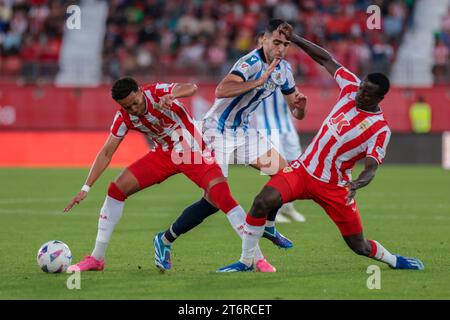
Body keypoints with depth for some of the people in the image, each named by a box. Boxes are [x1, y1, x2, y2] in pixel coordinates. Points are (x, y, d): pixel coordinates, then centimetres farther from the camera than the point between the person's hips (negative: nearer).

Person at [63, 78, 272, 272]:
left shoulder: (157, 93, -23)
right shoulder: (124, 118, -9)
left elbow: (191, 88, -41)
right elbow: (106, 154, -5)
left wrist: (171, 96, -62)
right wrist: (86, 188, -11)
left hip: (194, 152, -5)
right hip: (164, 154, 5)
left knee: (219, 194, -28)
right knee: (117, 188, -6)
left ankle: (254, 255, -24)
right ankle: (96, 258, 3)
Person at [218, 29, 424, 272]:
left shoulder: (380, 130, -14)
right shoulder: (351, 88, 0)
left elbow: (371, 168, -22)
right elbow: (326, 60, 10)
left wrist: (357, 184, -43)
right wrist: (292, 38, 9)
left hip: (333, 186, -4)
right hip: (303, 169, 4)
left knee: (359, 246, 1)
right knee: (262, 201, -21)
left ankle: (394, 260, 34)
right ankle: (245, 262, -9)